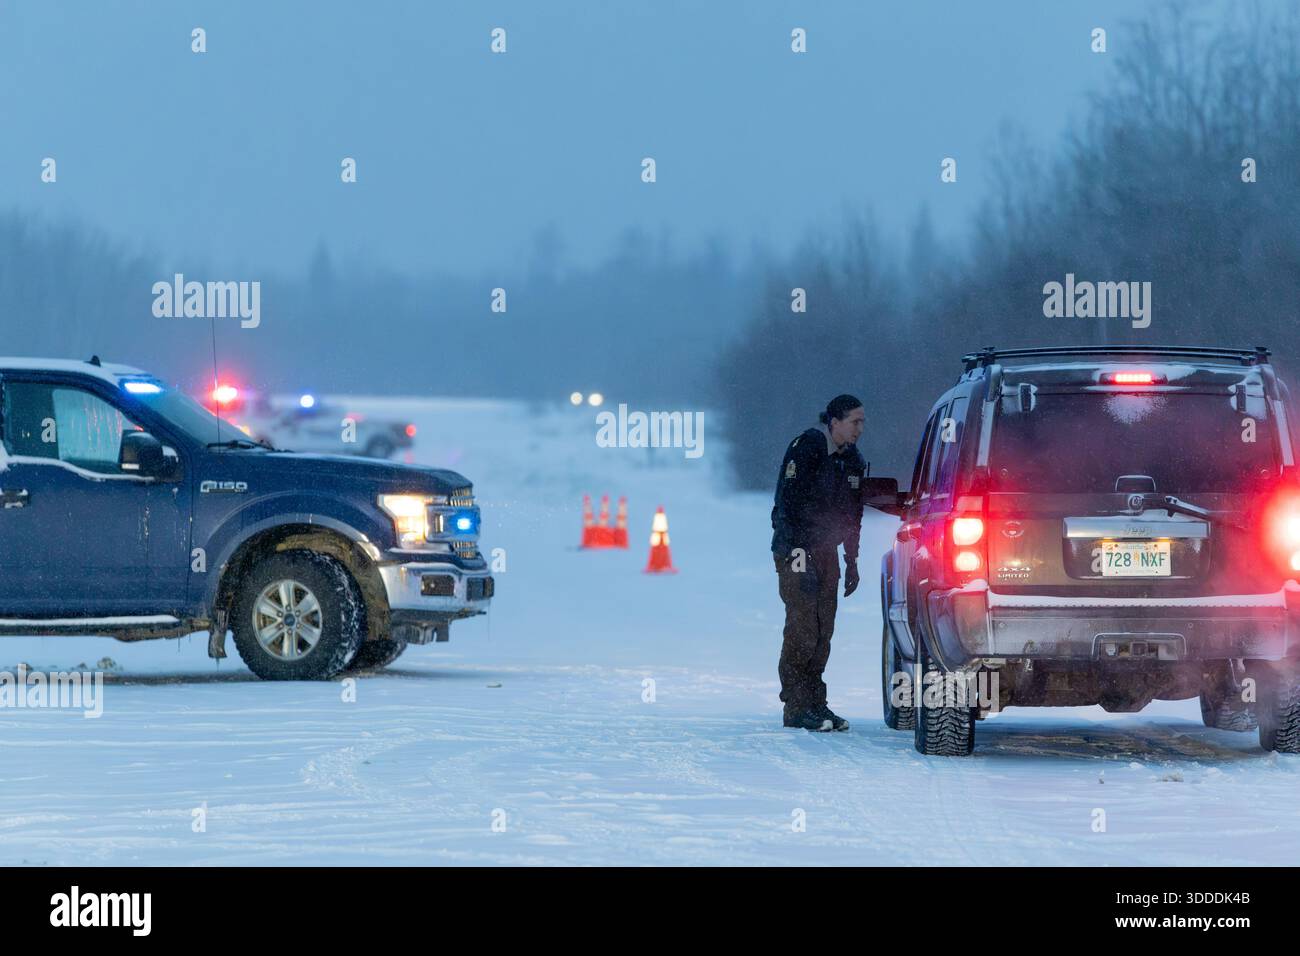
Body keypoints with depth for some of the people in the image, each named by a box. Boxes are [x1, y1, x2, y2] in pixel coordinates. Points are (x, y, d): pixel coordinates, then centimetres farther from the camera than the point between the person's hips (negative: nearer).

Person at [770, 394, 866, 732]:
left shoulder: (852, 459, 12)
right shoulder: (806, 449, -13)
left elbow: (852, 514, 21)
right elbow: (788, 503, -18)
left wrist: (852, 561, 19)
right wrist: (798, 552, -23)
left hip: (827, 552, 8)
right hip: (798, 551, -8)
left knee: (824, 630, 6)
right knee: (802, 629, -11)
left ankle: (815, 703, 12)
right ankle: (797, 707, -10)